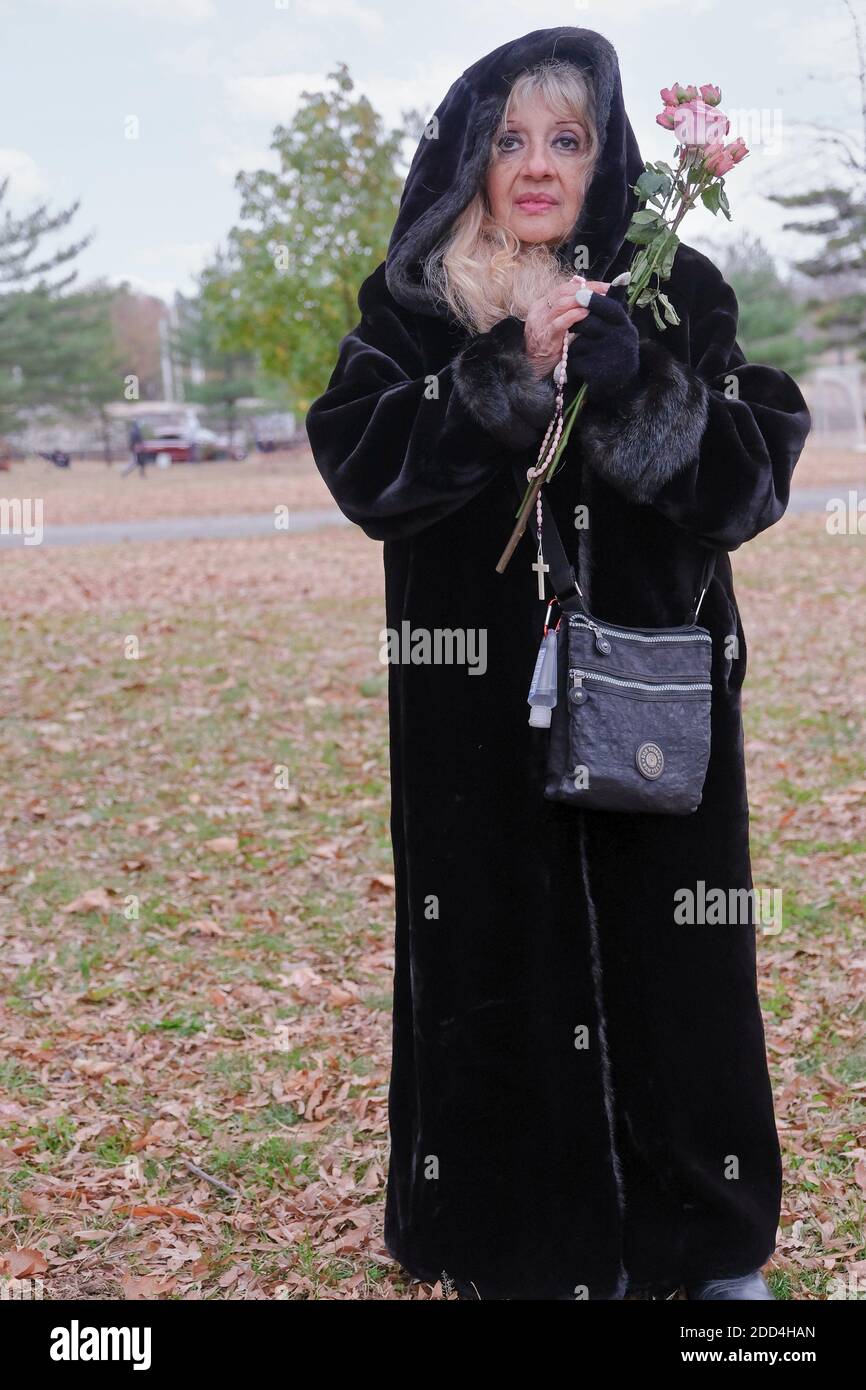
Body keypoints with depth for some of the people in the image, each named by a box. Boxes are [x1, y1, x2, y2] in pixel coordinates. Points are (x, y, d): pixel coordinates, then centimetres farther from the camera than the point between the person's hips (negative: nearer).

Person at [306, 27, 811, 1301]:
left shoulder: (674, 291, 4)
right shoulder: (411, 306, 5)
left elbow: (756, 474, -5)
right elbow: (360, 460, -10)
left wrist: (638, 385, -22)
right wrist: (508, 372, -21)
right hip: (480, 716, 0)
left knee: (674, 958, 4)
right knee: (501, 968, 2)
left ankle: (709, 1243, 23)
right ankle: (532, 1243, 19)